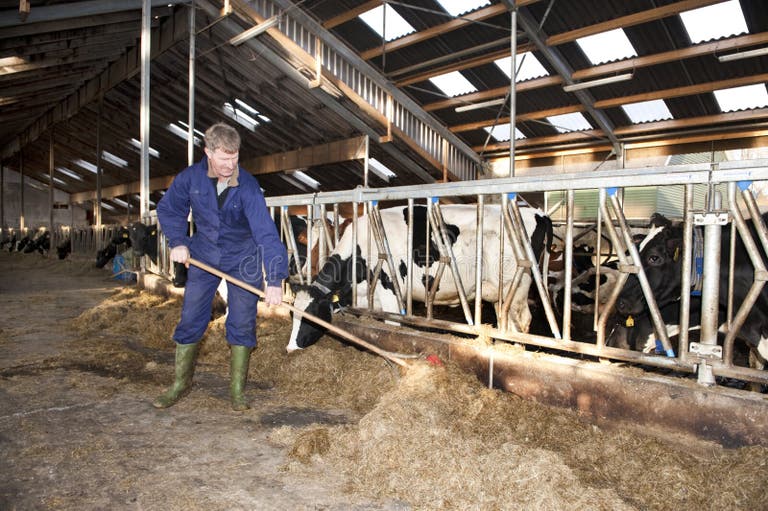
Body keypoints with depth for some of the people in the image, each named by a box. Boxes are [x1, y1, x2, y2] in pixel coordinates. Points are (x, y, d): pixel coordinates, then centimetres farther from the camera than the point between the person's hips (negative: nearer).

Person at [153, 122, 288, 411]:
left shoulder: (247, 187, -24)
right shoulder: (190, 178, -13)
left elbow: (266, 232, -33)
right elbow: (168, 210, 6)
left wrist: (275, 280, -43)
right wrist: (178, 242, -9)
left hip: (243, 260, -2)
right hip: (203, 256, 3)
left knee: (242, 325, 0)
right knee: (189, 321, 6)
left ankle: (237, 391, 15)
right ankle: (181, 384, 25)